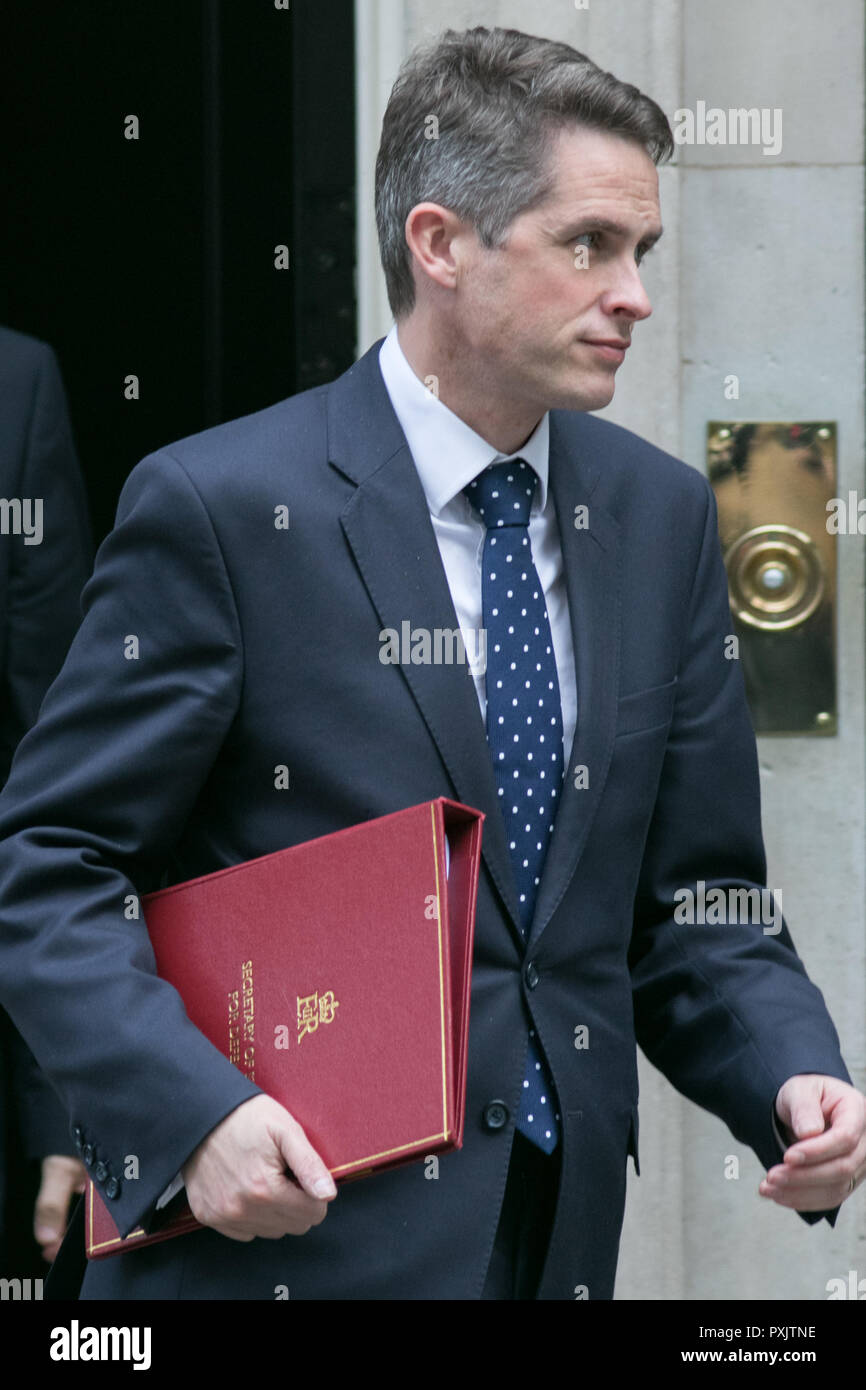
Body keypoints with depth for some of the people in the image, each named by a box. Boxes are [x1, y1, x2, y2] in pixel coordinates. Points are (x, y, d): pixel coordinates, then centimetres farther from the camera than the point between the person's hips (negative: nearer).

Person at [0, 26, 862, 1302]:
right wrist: (194, 1110, -24)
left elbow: (691, 906, 11)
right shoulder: (221, 507, -10)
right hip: (282, 1241, -5)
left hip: (560, 1241, 5)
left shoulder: (660, 515, 8)